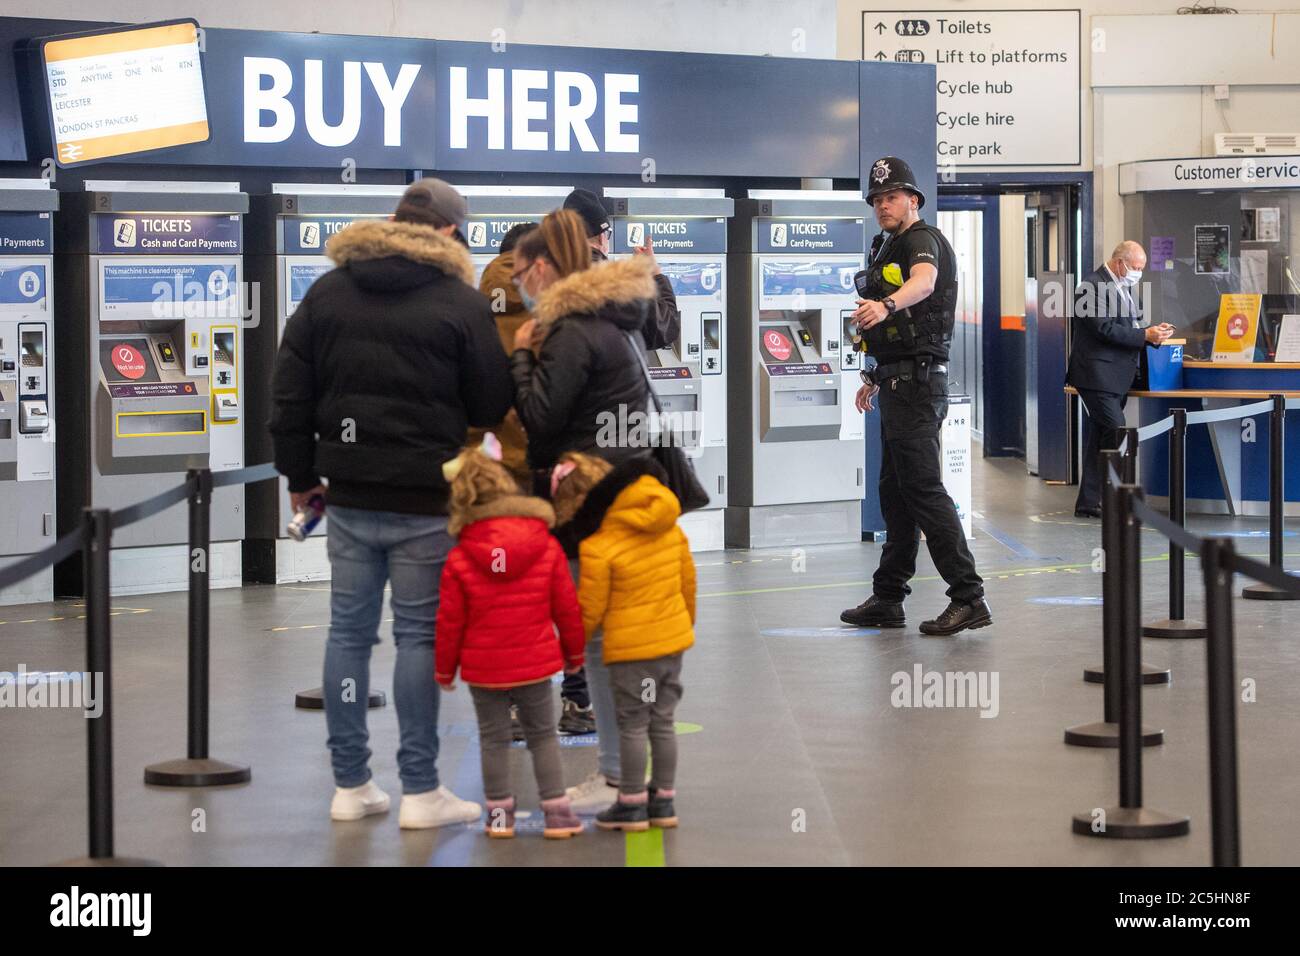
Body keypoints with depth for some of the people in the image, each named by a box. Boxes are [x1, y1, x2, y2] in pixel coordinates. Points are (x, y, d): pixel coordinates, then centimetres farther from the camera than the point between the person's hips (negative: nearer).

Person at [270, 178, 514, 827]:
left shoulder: (327, 292, 7)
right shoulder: (460, 302, -7)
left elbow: (290, 391, 8)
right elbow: (493, 406, -2)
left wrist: (300, 473, 15)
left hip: (349, 496, 4)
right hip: (425, 503, -4)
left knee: (349, 631, 10)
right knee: (419, 634, 1)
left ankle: (350, 784, 14)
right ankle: (420, 791, 3)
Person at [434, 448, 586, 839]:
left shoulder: (458, 560, -12)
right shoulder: (547, 547, -7)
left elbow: (450, 621, -7)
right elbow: (567, 607, -1)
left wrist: (445, 669, 7)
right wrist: (574, 652, 15)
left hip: (482, 667, -1)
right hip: (536, 663, 1)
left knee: (493, 738, 13)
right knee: (543, 735, 14)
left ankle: (499, 811, 18)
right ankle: (556, 810, 12)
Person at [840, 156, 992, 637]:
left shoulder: (922, 239, -12)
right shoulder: (889, 247, 20)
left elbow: (923, 282, -37)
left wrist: (885, 305, -55)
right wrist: (875, 378, 30)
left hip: (917, 382, -10)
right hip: (899, 382, 10)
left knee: (923, 489, -13)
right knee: (895, 492, 13)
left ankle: (969, 598, -14)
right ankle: (887, 599, 20)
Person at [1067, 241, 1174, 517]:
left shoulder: (1124, 287, 18)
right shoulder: (1093, 286, -13)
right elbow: (1106, 330, -19)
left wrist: (1152, 332, 5)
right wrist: (1145, 335, -18)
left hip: (1116, 378, 10)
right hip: (1097, 375, -10)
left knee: (1099, 440, 10)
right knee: (1117, 434, -14)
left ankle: (1088, 503, 13)